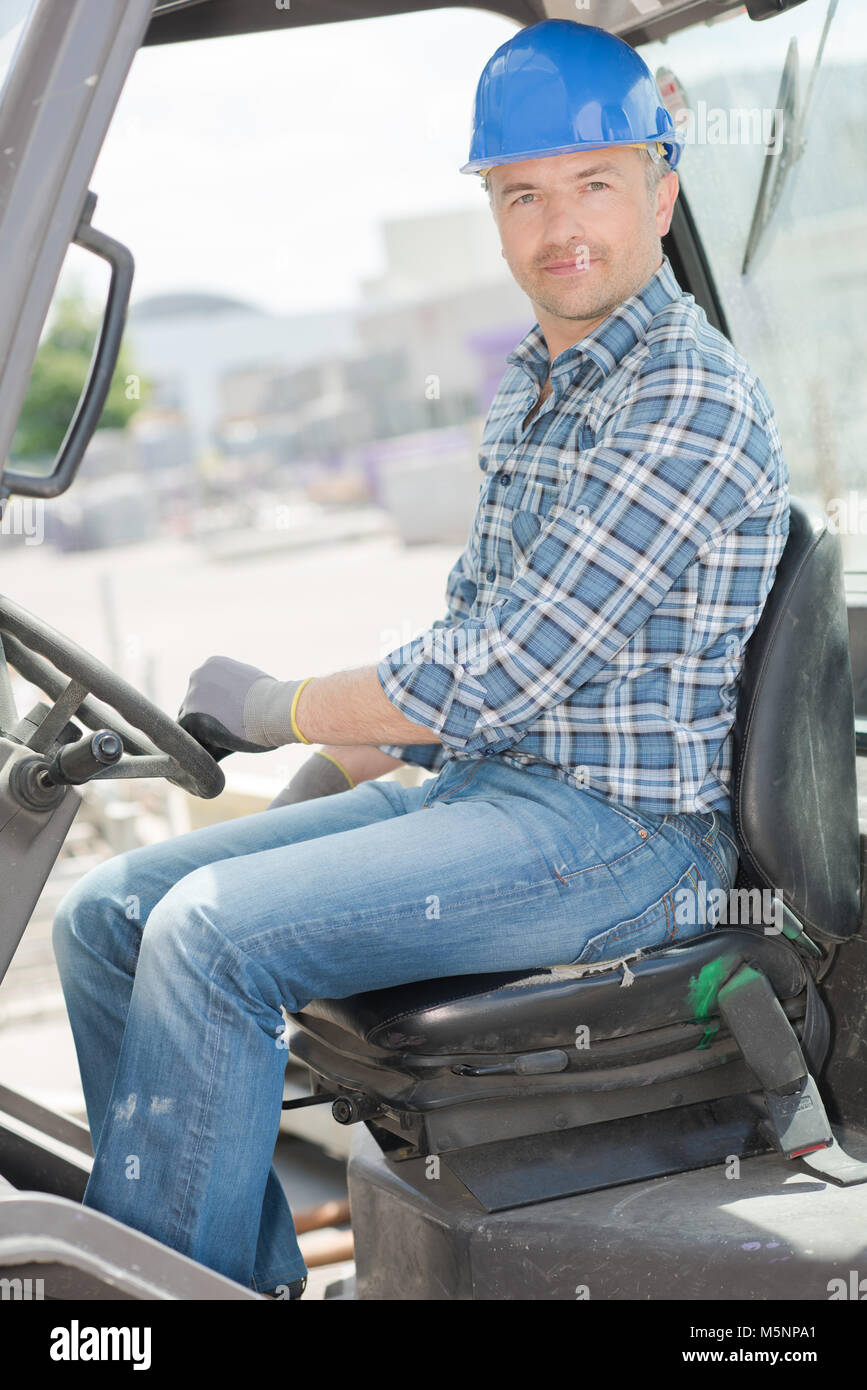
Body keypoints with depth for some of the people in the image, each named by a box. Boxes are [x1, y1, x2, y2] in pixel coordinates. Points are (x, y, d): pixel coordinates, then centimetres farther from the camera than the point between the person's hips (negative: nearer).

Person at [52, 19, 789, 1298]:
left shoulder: (693, 408, -15)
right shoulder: (528, 390, 15)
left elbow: (493, 679, -19)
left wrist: (277, 707, -5)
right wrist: (306, 802, 13)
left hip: (620, 831, -9)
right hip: (482, 794, 9)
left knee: (213, 933, -25)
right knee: (107, 915, 0)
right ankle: (255, 1269, 2)